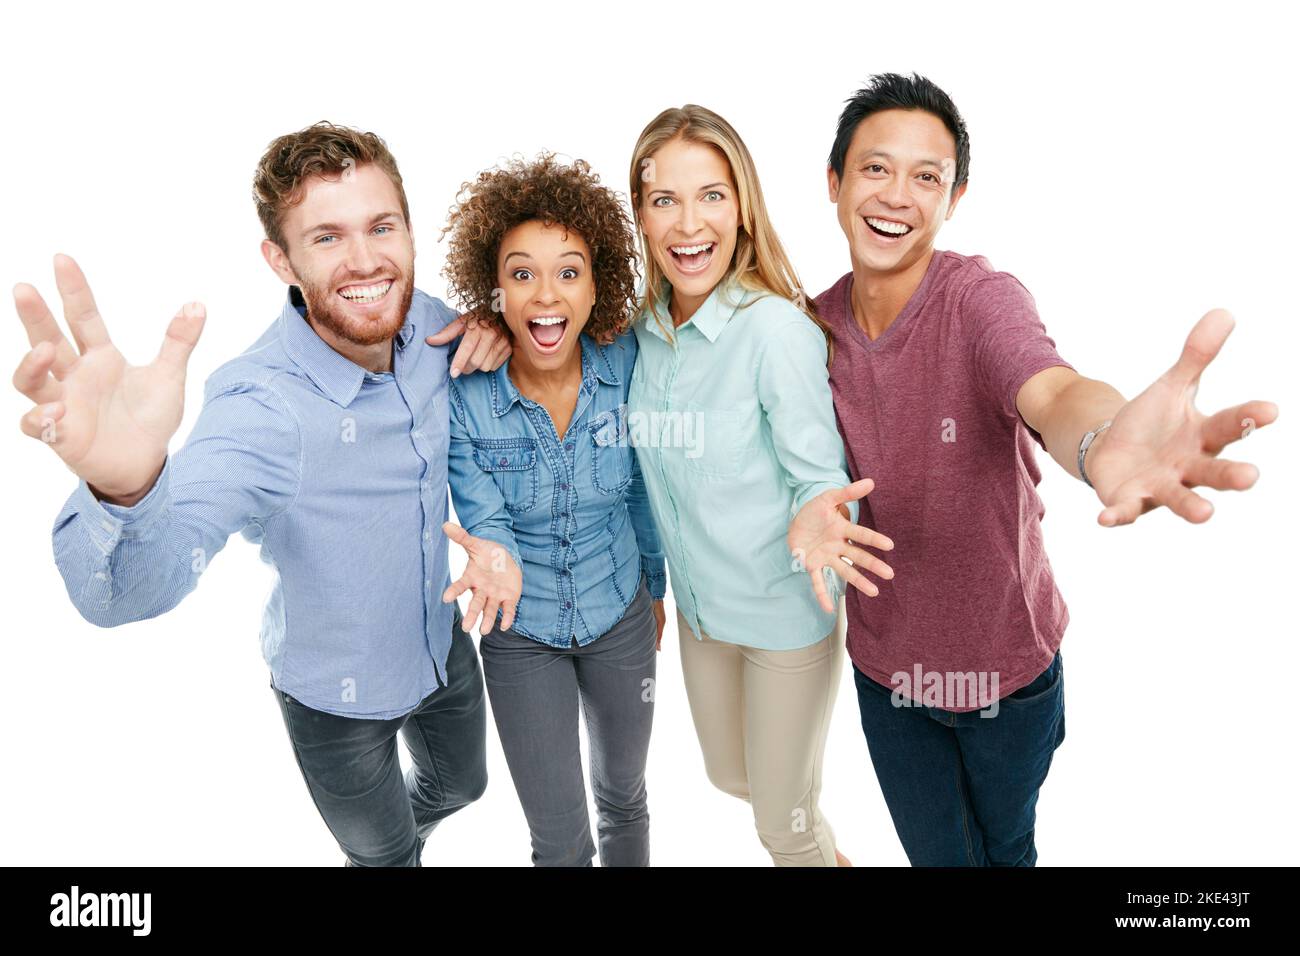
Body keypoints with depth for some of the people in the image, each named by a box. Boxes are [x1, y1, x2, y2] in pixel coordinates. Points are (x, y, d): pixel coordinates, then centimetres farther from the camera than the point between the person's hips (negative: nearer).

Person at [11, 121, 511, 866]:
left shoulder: (429, 325, -16)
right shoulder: (260, 405, -33)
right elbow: (132, 590, -44)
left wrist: (492, 325, -18)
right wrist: (123, 489, -68)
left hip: (445, 646, 6)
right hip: (339, 696, -5)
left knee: (461, 786, 32)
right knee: (384, 851, 21)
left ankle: (402, 839, 65)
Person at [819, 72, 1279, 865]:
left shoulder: (981, 298, -21)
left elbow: (1051, 393, -43)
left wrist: (1100, 443, -65)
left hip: (1007, 658, -2)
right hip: (884, 662, 2)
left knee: (1007, 844, 25)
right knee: (937, 853, 23)